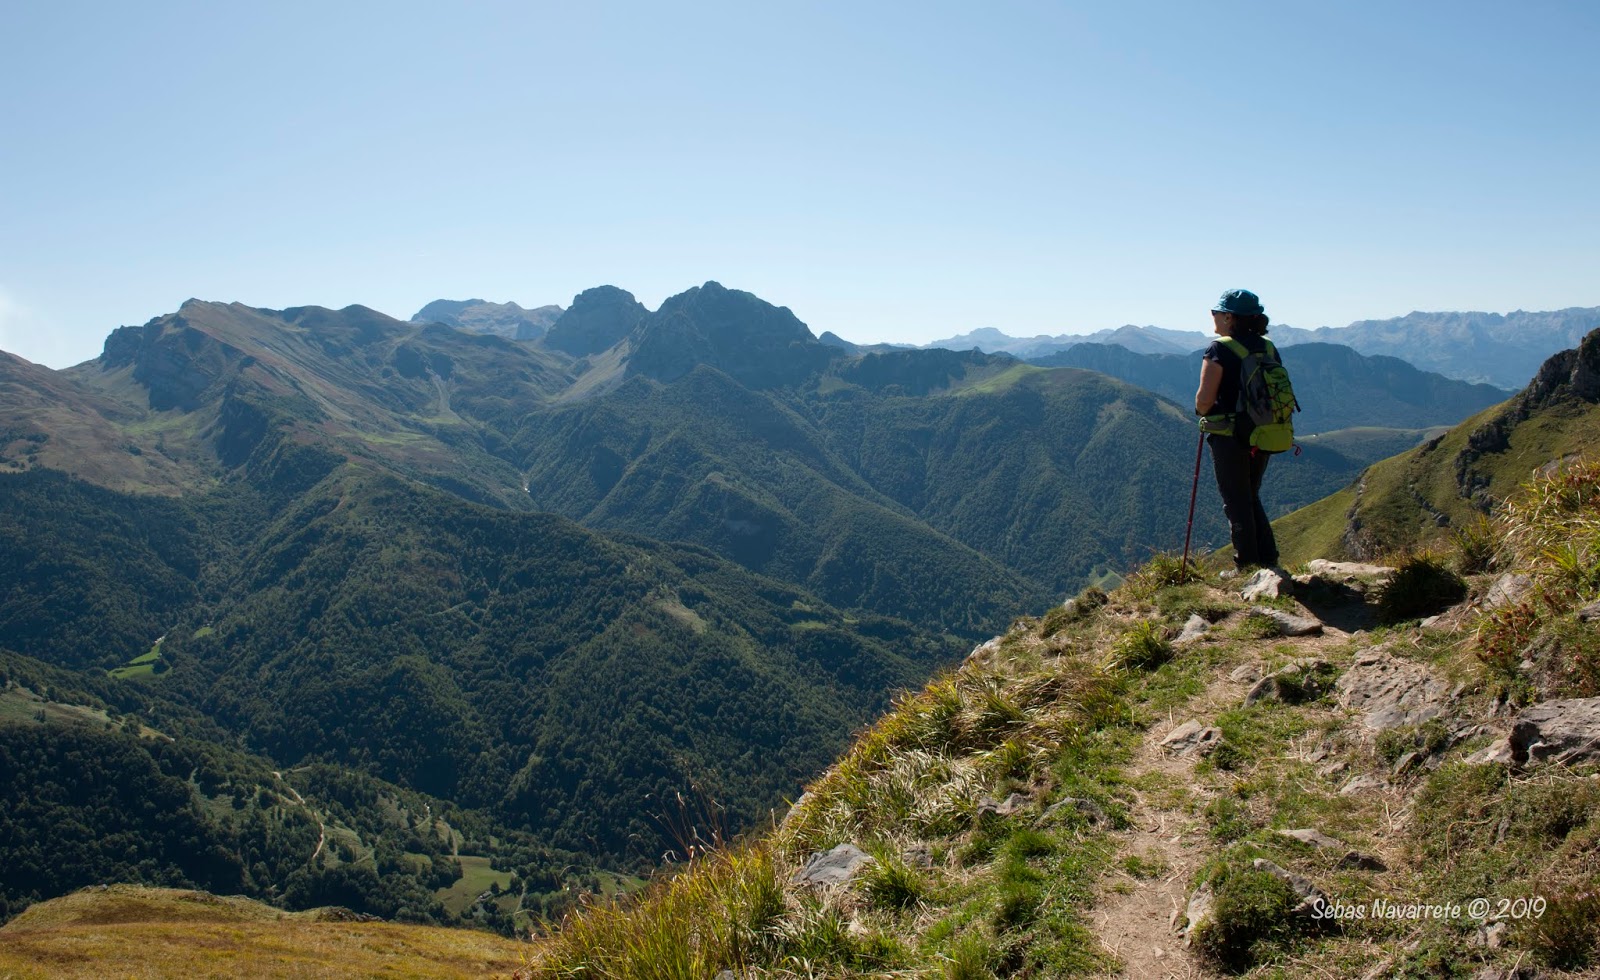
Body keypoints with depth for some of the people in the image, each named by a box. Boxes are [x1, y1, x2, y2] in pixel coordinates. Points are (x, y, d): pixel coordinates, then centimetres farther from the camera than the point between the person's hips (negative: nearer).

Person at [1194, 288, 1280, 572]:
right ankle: (1268, 561, 20)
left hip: (1229, 435, -7)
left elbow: (1204, 400, -18)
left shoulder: (1220, 349, -13)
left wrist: (1202, 411, 3)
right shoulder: (1267, 347, 7)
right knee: (1251, 498, 20)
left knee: (1236, 503, 4)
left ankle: (1247, 568, 8)